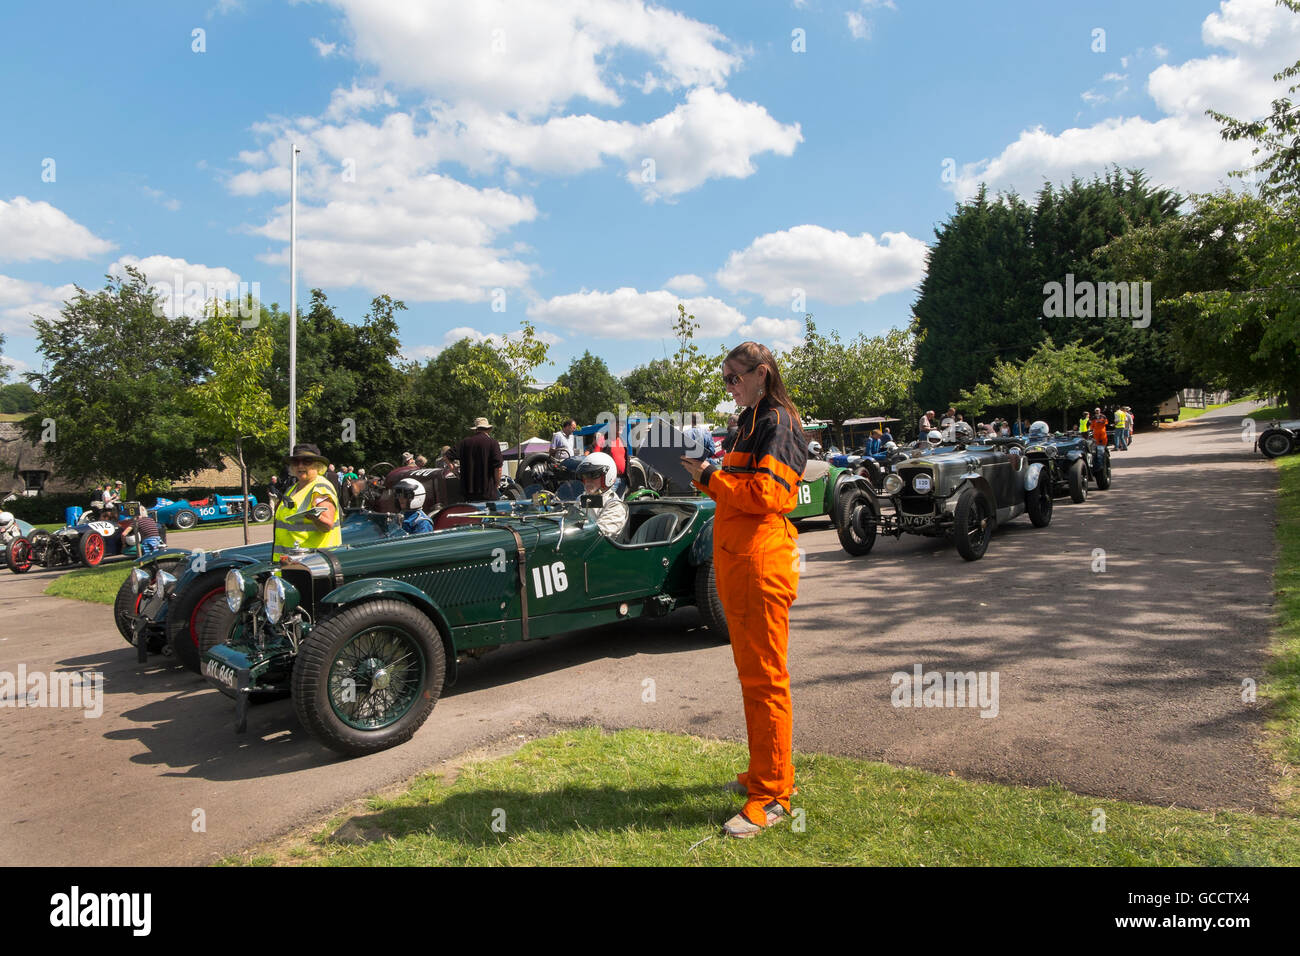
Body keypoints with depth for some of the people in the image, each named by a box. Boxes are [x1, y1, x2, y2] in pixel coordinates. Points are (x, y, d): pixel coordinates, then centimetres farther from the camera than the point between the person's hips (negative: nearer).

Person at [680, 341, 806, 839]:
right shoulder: (751, 423, 21)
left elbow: (769, 493, -20)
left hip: (761, 562, -10)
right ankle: (769, 773, 31)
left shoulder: (778, 423, -9)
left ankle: (771, 796, 5)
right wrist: (707, 476, 9)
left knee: (764, 677, -5)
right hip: (737, 563, 10)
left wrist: (711, 477, -14)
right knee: (752, 673, 17)